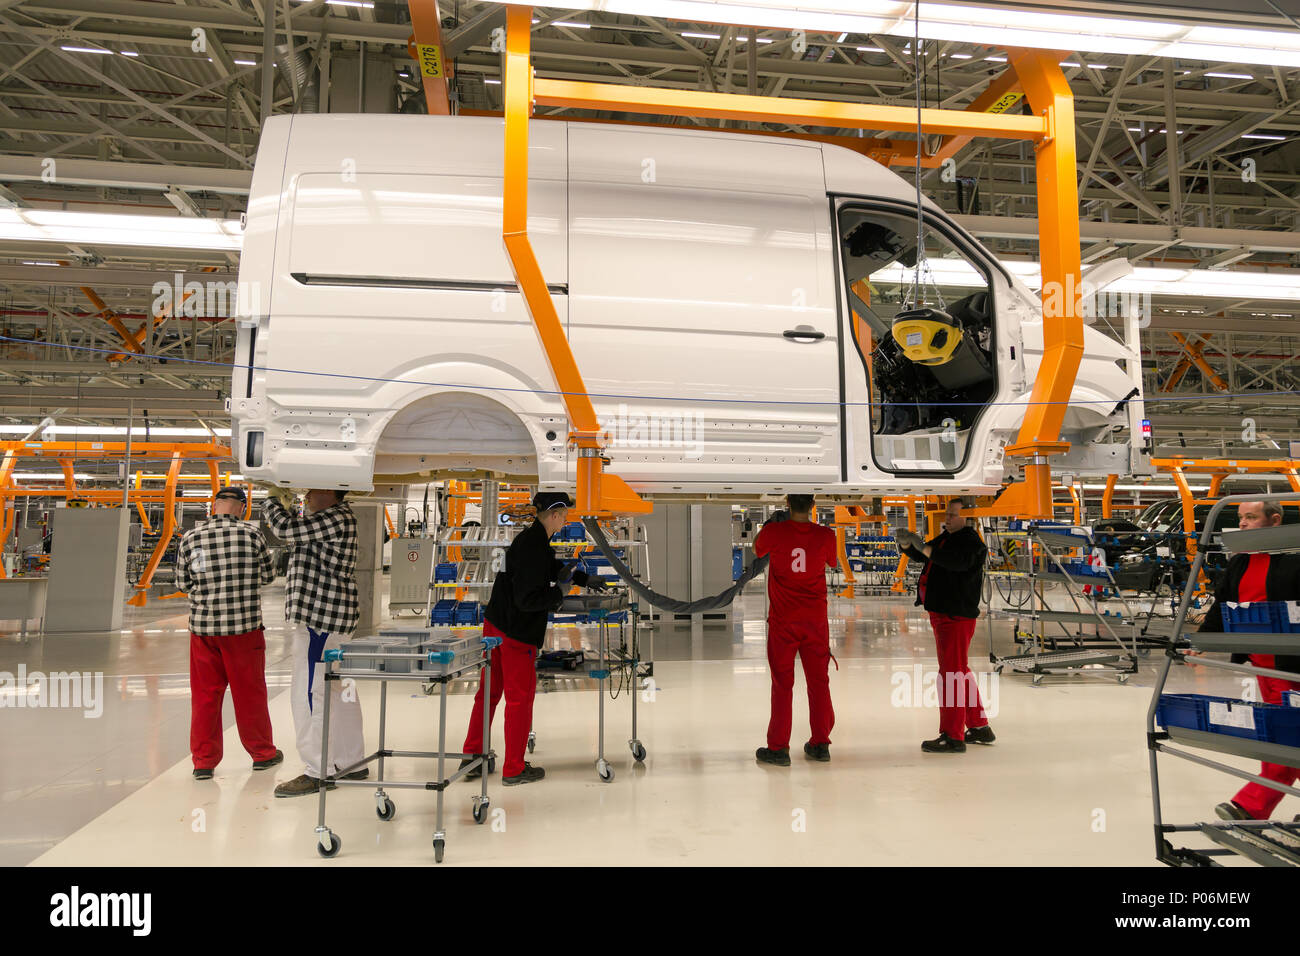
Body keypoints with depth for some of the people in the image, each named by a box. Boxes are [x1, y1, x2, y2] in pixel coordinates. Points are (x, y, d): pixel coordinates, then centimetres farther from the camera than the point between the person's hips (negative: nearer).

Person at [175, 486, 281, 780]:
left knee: (205, 693, 12)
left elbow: (182, 583, 7)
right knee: (249, 692, 11)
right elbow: (268, 576, 3)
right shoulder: (251, 535, -7)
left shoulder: (190, 538, -2)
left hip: (203, 627, 2)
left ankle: (203, 761, 19)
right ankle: (262, 753, 24)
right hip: (244, 625, -2)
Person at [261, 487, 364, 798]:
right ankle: (353, 762, 23)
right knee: (339, 689, 15)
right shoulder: (335, 518, 17)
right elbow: (295, 533, 26)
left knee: (309, 691, -6)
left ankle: (319, 772, 1)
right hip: (331, 617, 11)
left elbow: (286, 528, -18)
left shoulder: (337, 518, -15)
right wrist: (285, 503, 17)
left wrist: (272, 500, -1)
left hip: (321, 616, -11)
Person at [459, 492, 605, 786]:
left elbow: (553, 566, 29)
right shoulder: (533, 546, -22)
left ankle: (471, 759, 28)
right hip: (517, 633, -9)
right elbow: (527, 599, -25)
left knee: (488, 693, 17)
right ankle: (514, 770, 17)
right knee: (520, 698, 5)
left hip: (494, 626, 9)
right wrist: (559, 592, -12)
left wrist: (584, 579, 31)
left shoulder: (531, 538, 9)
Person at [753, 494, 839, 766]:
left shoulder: (774, 531, -11)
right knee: (818, 680, 12)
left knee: (782, 683, 5)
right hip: (816, 619, 2)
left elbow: (757, 550, 11)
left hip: (783, 620, -2)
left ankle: (778, 748, 9)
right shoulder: (825, 535, -5)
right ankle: (820, 744, 21)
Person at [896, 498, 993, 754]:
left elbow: (958, 561, -31)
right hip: (942, 613, 10)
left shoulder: (971, 541, -12)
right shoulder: (946, 538, 16)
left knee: (952, 672, -8)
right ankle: (979, 727, 31)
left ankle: (953, 736, -3)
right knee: (960, 671, 19)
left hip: (957, 615, -10)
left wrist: (922, 546, -34)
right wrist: (906, 543, -2)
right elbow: (919, 555, 19)